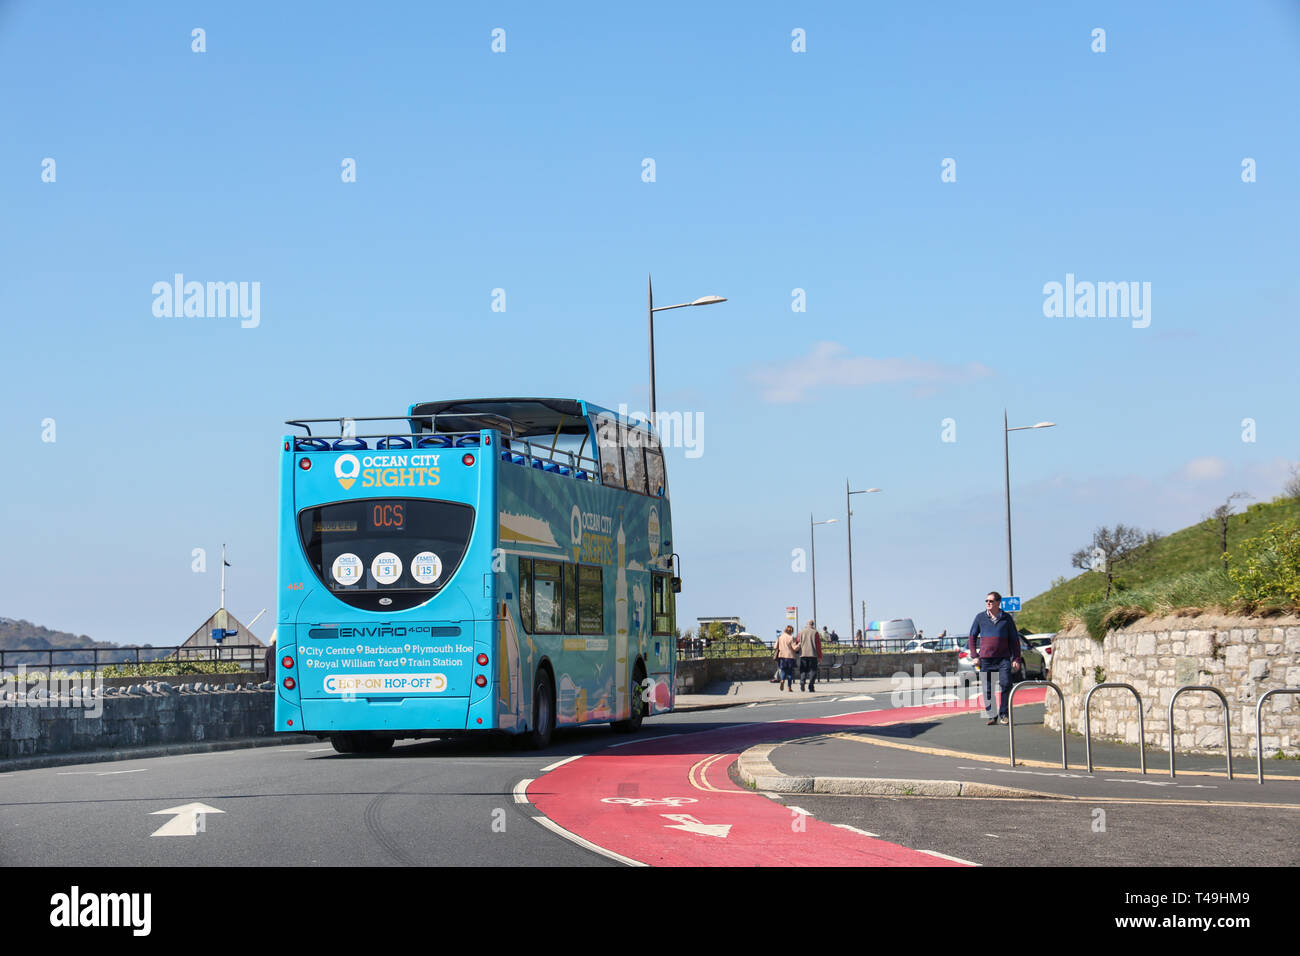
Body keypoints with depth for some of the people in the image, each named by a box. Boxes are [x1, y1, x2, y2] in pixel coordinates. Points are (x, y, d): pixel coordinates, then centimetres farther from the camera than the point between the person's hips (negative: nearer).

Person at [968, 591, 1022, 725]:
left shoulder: (1006, 618, 6)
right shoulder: (980, 617, 7)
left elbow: (1014, 639, 10)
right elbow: (972, 637, 13)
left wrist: (1016, 659, 4)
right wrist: (975, 656, 3)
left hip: (1003, 658, -1)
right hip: (985, 659, 1)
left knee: (1006, 684, -14)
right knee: (987, 689, 1)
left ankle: (1003, 714, -3)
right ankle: (991, 716, 10)